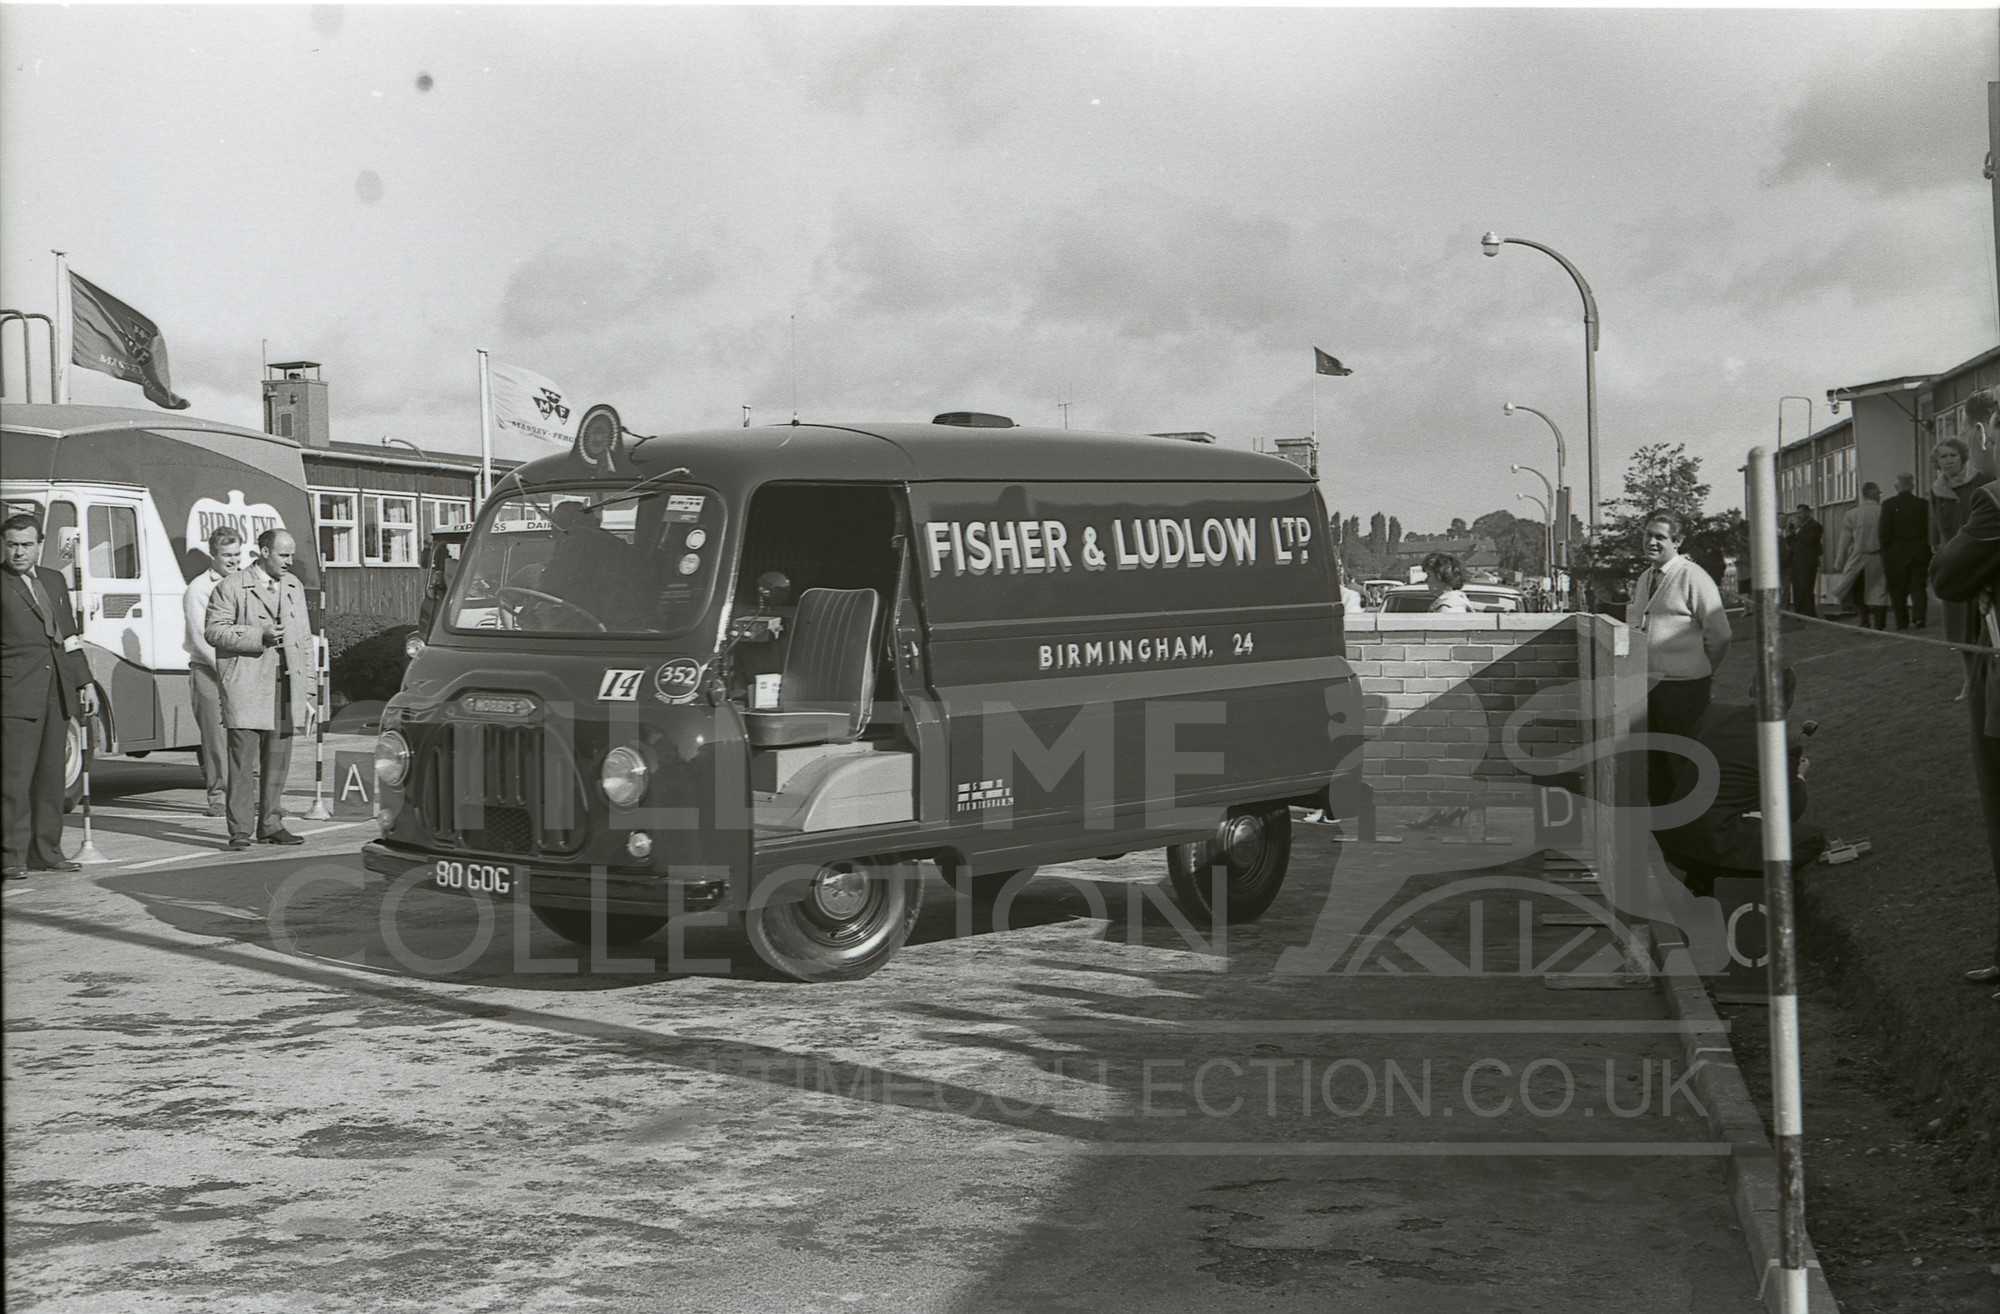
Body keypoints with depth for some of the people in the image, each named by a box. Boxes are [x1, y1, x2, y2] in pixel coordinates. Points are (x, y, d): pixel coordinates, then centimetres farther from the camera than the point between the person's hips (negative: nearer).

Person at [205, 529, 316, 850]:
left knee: (278, 760, 7)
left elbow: (304, 640, 18)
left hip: (285, 687, 5)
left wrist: (308, 691, 12)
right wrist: (259, 636, -16)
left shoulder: (295, 588, 17)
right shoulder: (231, 588, 0)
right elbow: (214, 631, -6)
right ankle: (240, 830, -3)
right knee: (243, 761, -6)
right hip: (246, 687, -5)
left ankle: (270, 825, 16)